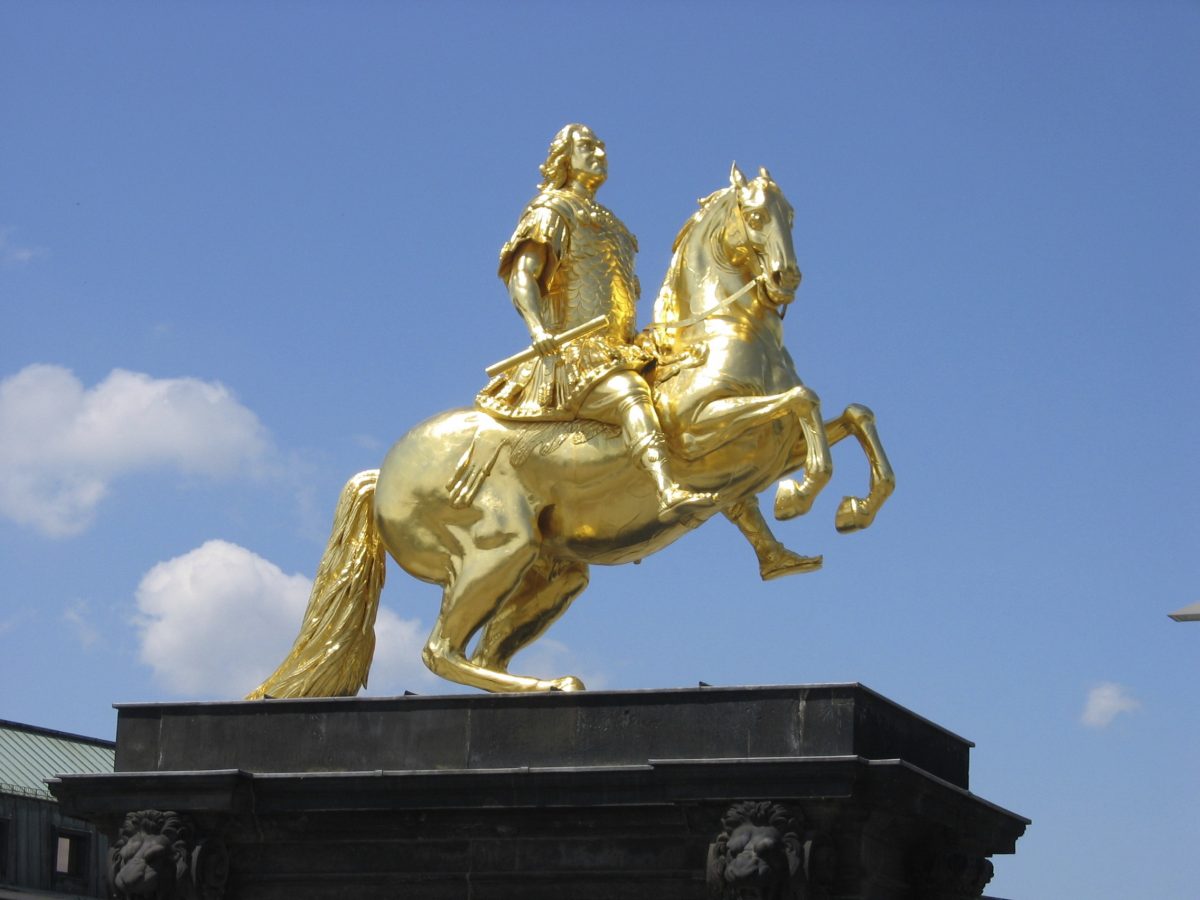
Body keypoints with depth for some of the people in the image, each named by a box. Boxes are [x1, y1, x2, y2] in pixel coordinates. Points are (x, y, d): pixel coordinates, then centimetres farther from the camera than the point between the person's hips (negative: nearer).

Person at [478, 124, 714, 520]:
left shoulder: (608, 224, 30)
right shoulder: (552, 211, 6)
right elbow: (522, 278, -8)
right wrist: (537, 329, -25)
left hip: (618, 351, 11)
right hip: (573, 354, -11)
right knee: (629, 394, -36)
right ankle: (668, 491, -59)